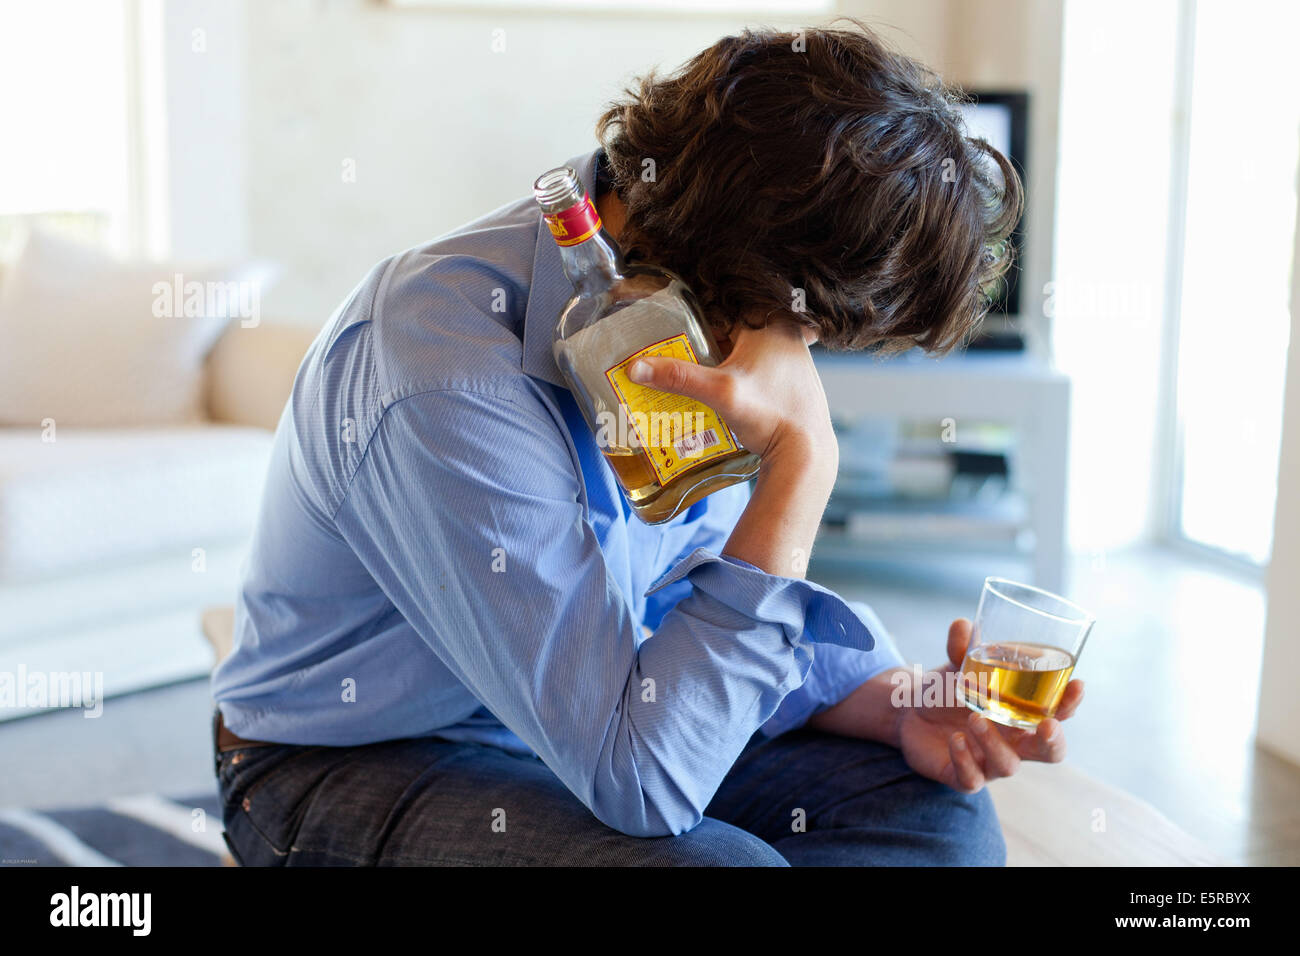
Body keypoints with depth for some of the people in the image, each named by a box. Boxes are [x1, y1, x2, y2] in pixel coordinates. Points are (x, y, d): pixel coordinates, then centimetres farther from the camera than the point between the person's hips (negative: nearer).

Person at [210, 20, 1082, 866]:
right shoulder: (454, 385, -33)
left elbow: (730, 604, 3)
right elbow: (640, 781, -33)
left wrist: (899, 707, -15)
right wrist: (802, 462, -34)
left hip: (587, 716, 7)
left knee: (942, 814, -7)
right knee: (717, 861, -34)